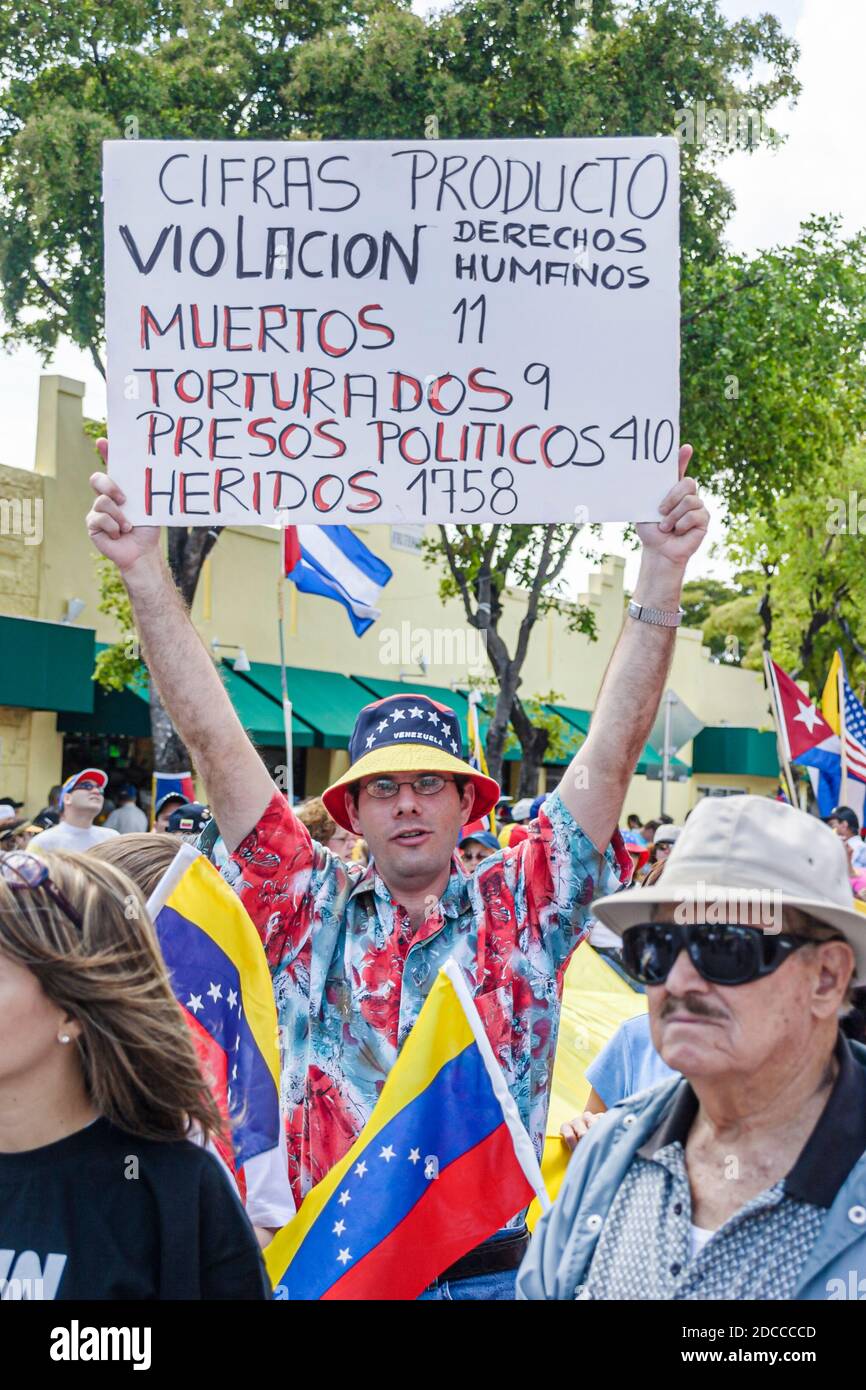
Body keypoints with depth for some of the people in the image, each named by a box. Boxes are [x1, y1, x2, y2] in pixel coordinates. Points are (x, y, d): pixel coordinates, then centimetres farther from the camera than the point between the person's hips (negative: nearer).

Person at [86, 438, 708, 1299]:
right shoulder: (311, 913, 0)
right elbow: (212, 738, -4)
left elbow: (613, 750, -7)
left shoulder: (522, 910, -1)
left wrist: (662, 574, -14)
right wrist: (145, 571, -9)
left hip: (495, 1269, 0)